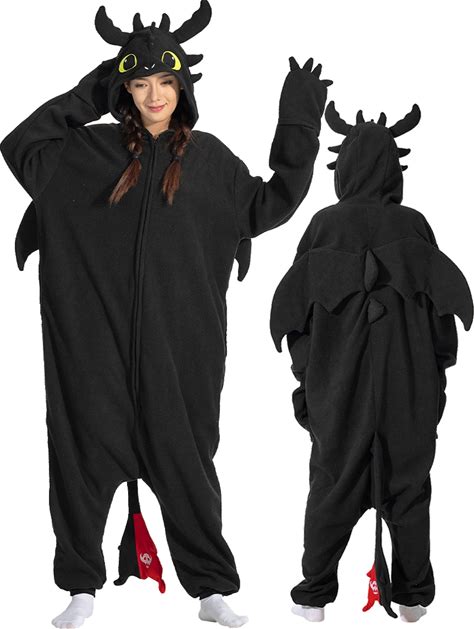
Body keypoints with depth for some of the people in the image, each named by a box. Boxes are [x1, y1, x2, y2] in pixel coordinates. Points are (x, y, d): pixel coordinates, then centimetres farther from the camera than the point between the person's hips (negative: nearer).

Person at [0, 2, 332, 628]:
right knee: (85, 454, 4)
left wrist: (298, 128, 6)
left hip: (178, 341, 0)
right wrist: (85, 98, 7)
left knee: (184, 458, 5)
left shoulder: (209, 158, 8)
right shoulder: (92, 150, 8)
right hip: (97, 337, 1)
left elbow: (269, 205, 11)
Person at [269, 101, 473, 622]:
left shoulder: (324, 226, -5)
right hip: (410, 382, 1)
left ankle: (314, 596, 15)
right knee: (408, 485, 12)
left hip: (338, 382, 0)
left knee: (332, 486, 10)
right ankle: (413, 596, 19)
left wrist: (306, 375, 8)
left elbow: (296, 307, -4)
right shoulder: (414, 226, -4)